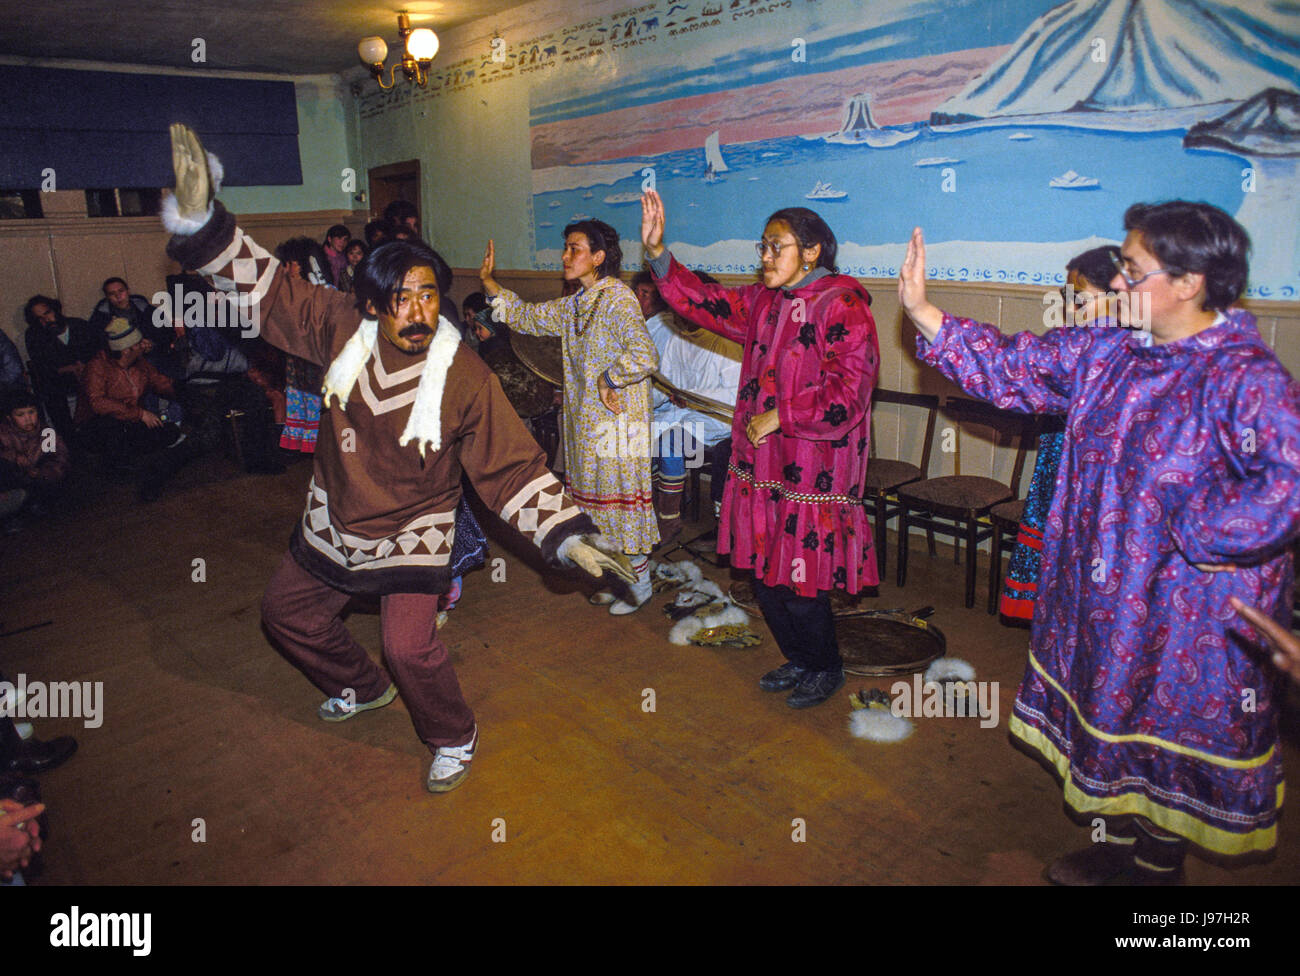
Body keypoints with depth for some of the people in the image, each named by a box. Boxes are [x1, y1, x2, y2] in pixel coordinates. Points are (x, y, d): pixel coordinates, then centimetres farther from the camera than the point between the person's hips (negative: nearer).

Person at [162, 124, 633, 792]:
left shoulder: (463, 376, -24)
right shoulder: (342, 329, -14)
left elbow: (513, 466, -22)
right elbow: (264, 286, -8)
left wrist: (570, 537, -28)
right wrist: (199, 218, -22)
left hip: (412, 534, -5)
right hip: (333, 523, 6)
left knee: (411, 647, -18)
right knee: (287, 611, 23)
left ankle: (453, 738, 15)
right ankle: (362, 687, 50)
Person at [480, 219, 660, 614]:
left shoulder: (617, 298, -16)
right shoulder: (575, 305, 11)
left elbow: (644, 356, -29)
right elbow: (527, 317, 19)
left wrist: (607, 379, -17)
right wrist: (489, 282, 9)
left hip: (618, 420, -9)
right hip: (586, 419, 9)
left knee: (623, 495, 0)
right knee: (598, 496, 14)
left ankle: (640, 584, 15)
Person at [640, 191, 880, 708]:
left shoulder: (843, 306, -11)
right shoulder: (762, 303, 11)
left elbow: (847, 393, -19)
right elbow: (702, 301, 9)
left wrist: (780, 417, -14)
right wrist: (657, 253, -3)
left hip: (811, 475, -7)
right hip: (762, 469, 8)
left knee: (799, 587, 2)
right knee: (763, 576, 16)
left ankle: (827, 668, 29)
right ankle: (799, 660, 39)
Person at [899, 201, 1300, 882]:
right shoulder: (1107, 355, 1)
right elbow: (1010, 366, 7)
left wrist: (1190, 531, -27)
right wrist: (922, 312, 1)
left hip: (1187, 620, -7)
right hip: (1102, 597, 7)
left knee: (1169, 738, 12)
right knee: (1112, 719, 22)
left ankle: (1157, 864, 37)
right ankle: (1120, 845, 45)